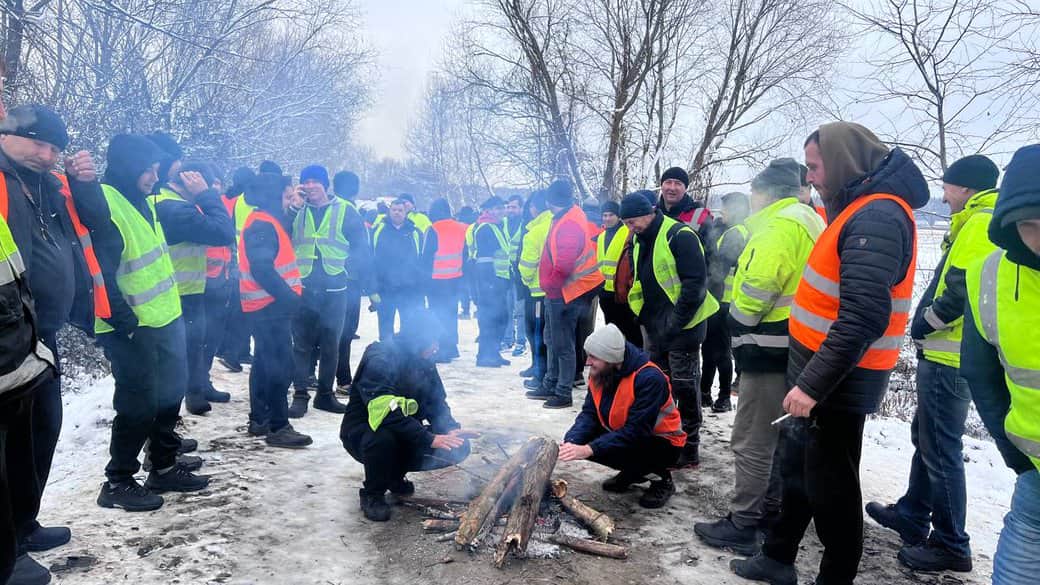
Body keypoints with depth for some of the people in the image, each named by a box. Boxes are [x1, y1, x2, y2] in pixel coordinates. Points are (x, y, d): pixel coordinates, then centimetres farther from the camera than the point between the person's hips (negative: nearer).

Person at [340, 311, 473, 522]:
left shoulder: (424, 362, -2)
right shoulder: (379, 360, -26)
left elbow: (437, 402, 0)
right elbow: (386, 413, -37)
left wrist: (451, 430, -21)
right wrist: (430, 439, -41)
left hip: (405, 432, 7)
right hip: (361, 433, -6)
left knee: (459, 447, -10)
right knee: (384, 439, -41)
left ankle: (395, 474, 12)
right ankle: (372, 495, -10)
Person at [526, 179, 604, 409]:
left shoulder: (569, 225, -25)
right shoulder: (572, 212, 7)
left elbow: (564, 265, -28)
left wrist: (549, 285, -12)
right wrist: (550, 285, 16)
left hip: (565, 294, -10)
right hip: (559, 290, 10)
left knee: (563, 344, 0)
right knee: (554, 340, 19)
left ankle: (564, 394, 11)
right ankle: (550, 386, 31)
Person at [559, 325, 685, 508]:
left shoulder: (650, 378, -30)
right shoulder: (599, 374, -8)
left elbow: (635, 431, -33)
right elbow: (589, 414, -10)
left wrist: (589, 449, -38)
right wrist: (571, 443, -30)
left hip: (663, 443, -7)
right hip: (622, 436, 7)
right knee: (579, 439, -13)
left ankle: (662, 478, -4)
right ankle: (632, 471, 9)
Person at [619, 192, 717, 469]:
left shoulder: (679, 236, -16)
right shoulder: (639, 241, 10)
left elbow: (696, 282, -20)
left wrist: (677, 321, -19)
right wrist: (643, 315, 10)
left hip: (682, 327, -8)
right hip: (655, 328, 8)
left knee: (684, 387, 0)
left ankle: (689, 449, 11)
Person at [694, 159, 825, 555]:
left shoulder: (779, 224, -16)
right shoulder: (809, 222, 16)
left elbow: (757, 288, -23)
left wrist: (737, 324, -6)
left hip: (770, 347, -11)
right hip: (796, 346, 11)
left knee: (752, 440, -4)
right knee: (777, 434, 19)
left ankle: (742, 526, 3)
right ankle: (769, 508, 31)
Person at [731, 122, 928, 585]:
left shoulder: (878, 218, -20)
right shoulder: (862, 209, 14)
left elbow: (862, 319, -28)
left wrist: (813, 383, -27)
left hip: (838, 380, -10)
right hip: (818, 369, 10)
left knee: (828, 483, 3)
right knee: (796, 467, 19)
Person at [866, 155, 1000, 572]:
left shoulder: (983, 223, -14)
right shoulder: (978, 223, 18)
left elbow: (964, 289, -25)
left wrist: (926, 320, -11)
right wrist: (929, 323, 9)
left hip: (950, 358, -11)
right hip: (947, 355, 11)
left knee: (940, 449, -4)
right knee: (926, 438, 20)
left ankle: (951, 545, 7)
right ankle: (911, 515, 33)